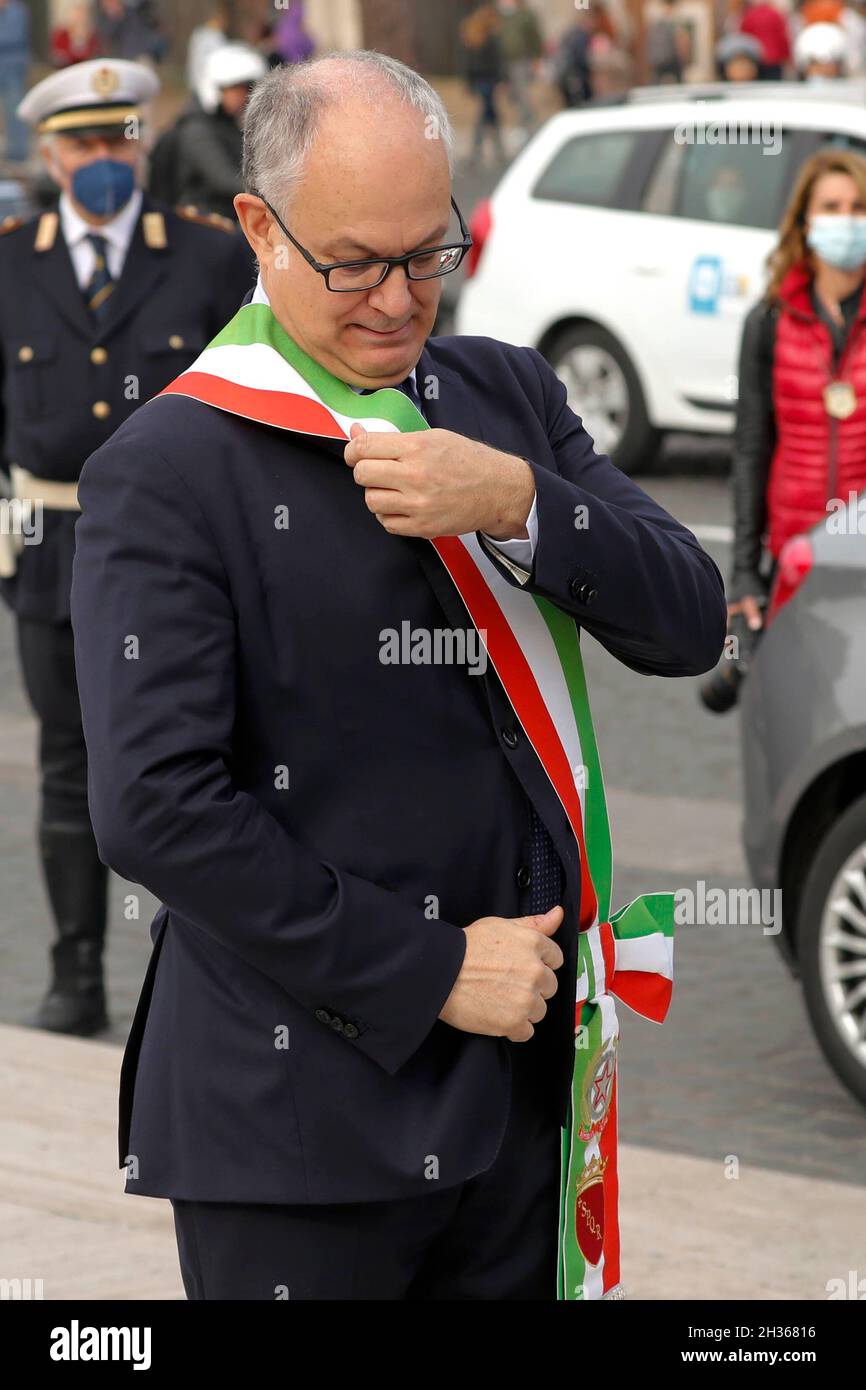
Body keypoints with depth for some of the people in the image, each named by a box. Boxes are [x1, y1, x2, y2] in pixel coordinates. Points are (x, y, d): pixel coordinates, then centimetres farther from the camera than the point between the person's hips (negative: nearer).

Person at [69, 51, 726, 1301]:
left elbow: (689, 625, 3)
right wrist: (429, 972, -14)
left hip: (519, 1086, 5)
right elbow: (157, 809, -16)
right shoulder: (163, 476, -10)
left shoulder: (509, 395, 9)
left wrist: (518, 504, -16)